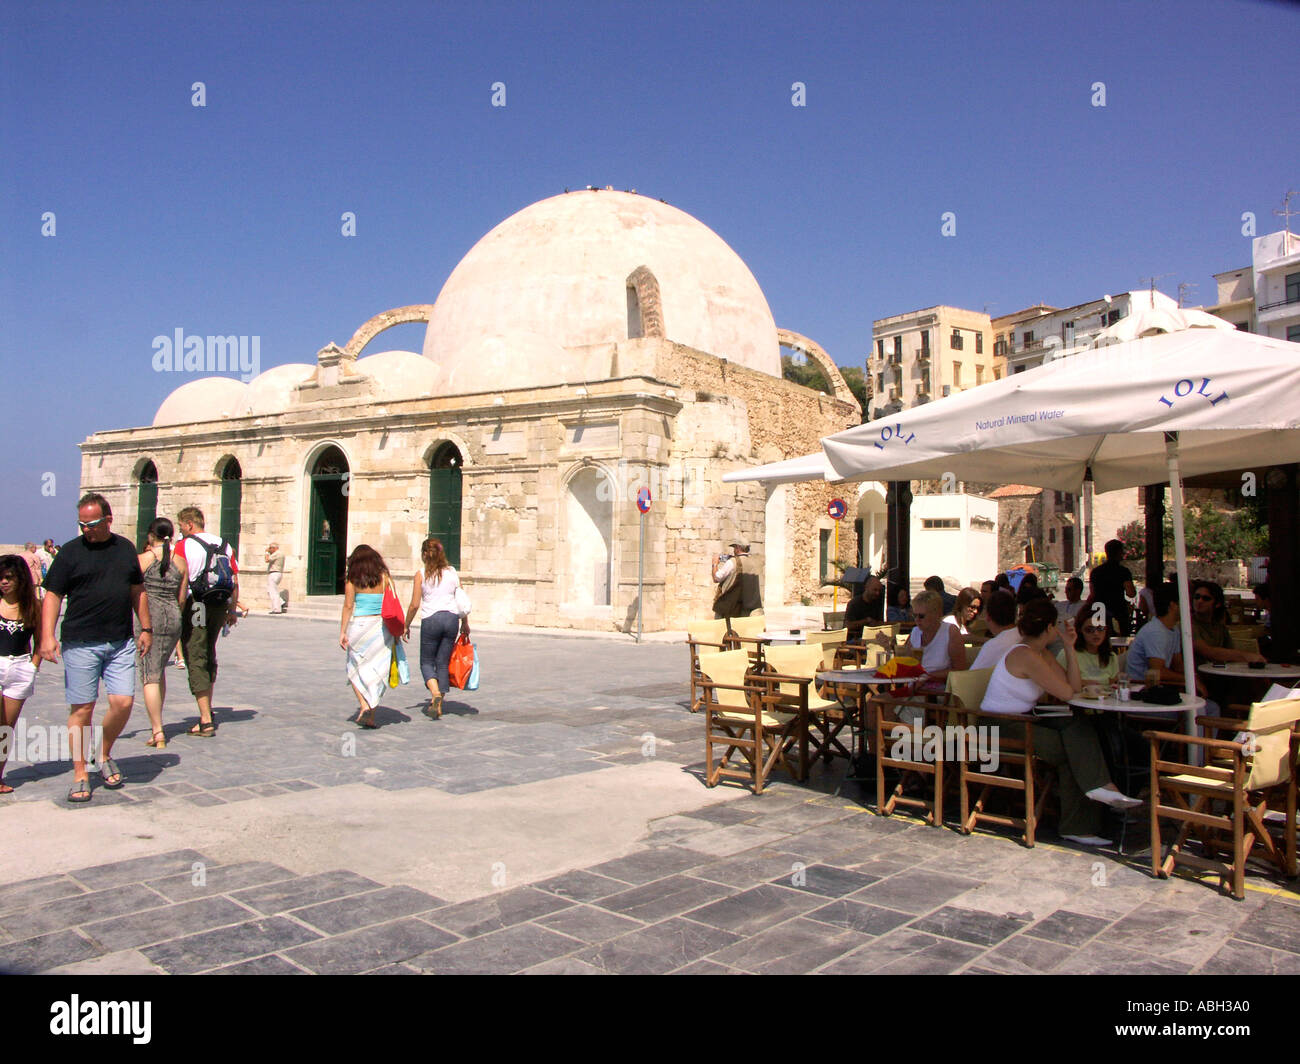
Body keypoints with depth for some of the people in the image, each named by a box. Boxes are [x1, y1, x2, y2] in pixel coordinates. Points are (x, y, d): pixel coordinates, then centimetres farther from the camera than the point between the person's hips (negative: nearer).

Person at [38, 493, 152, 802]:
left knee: (123, 702, -4)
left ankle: (105, 755, 22)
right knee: (82, 708, 1)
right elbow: (52, 596, -2)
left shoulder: (125, 548, 11)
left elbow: (138, 591, 19)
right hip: (81, 644, -3)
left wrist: (145, 628, 15)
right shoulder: (70, 551, 0)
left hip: (121, 643, 3)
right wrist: (47, 636, -13)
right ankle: (80, 774, 13)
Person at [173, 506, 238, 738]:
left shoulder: (184, 546, -7)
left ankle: (206, 721, -9)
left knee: (195, 660, -4)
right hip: (219, 607, 6)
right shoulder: (225, 546, 10)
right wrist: (232, 611, 15)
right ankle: (207, 709, 33)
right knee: (209, 656, 22)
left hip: (194, 607, -6)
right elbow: (235, 582, 9)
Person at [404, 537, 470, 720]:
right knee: (443, 662, 11)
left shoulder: (421, 574, -2)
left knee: (427, 662, 9)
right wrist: (465, 624, 19)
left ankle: (435, 694, -15)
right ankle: (439, 705, 10)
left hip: (431, 620, -3)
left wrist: (406, 625, 11)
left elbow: (415, 605, -2)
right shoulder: (452, 572, 6)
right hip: (451, 619, 3)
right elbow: (462, 601, 8)